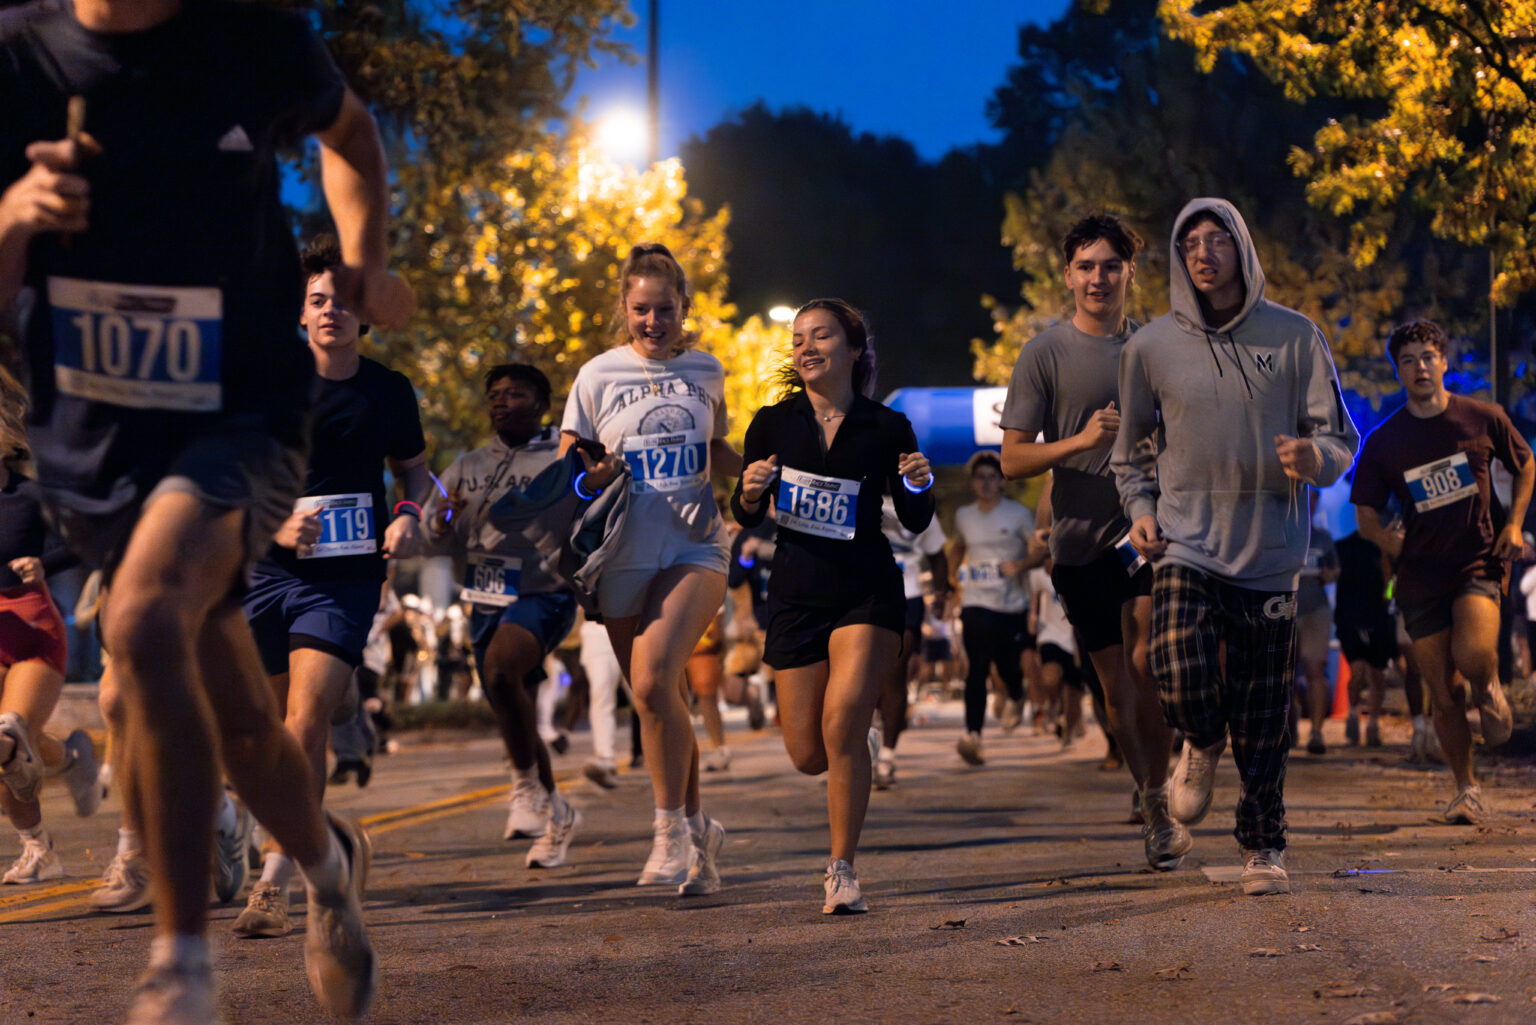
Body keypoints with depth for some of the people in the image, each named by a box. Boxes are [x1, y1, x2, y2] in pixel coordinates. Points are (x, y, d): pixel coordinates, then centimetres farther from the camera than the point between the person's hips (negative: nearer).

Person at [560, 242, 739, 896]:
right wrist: (591, 477, -15)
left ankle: (672, 827, -13)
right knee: (664, 703, 6)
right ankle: (696, 832, 25)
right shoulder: (598, 376, 3)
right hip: (623, 560, 1)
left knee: (654, 676, -24)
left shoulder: (705, 373, 9)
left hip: (694, 548, -1)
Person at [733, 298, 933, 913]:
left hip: (868, 591, -2)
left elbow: (915, 525, 5)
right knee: (807, 755, 2)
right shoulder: (773, 424, 1)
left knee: (842, 722, -23)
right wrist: (751, 492, -14)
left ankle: (842, 871, -10)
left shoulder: (887, 428, -2)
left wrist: (918, 487, -15)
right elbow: (746, 517, 8)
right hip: (797, 593, 2)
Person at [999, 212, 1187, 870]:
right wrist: (1081, 440, -18)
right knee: (1115, 686, 7)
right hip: (1080, 539, 0)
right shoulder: (1046, 353, 0)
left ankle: (1159, 803, -2)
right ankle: (1151, 802, 26)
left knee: (1147, 669, -16)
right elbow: (1013, 460, -3)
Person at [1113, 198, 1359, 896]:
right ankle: (1202, 742, 11)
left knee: (1264, 716, 3)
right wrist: (1140, 508, 1)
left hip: (1268, 550, 0)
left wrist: (1315, 458, -20)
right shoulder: (1151, 347, 4)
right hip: (1186, 544, 0)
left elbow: (1339, 438, 3)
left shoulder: (1294, 337, 2)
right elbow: (1133, 448, 17)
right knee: (1178, 668, -24)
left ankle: (1263, 844, 20)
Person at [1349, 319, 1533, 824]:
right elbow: (1365, 512, 11)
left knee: (1472, 654, -28)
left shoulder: (1483, 418, 0)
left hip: (1479, 562, -2)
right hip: (1421, 575, 2)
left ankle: (1490, 689, 9)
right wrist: (1391, 542, -5)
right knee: (1442, 696, 1)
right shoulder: (1383, 441, 1)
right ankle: (1467, 790, 19)